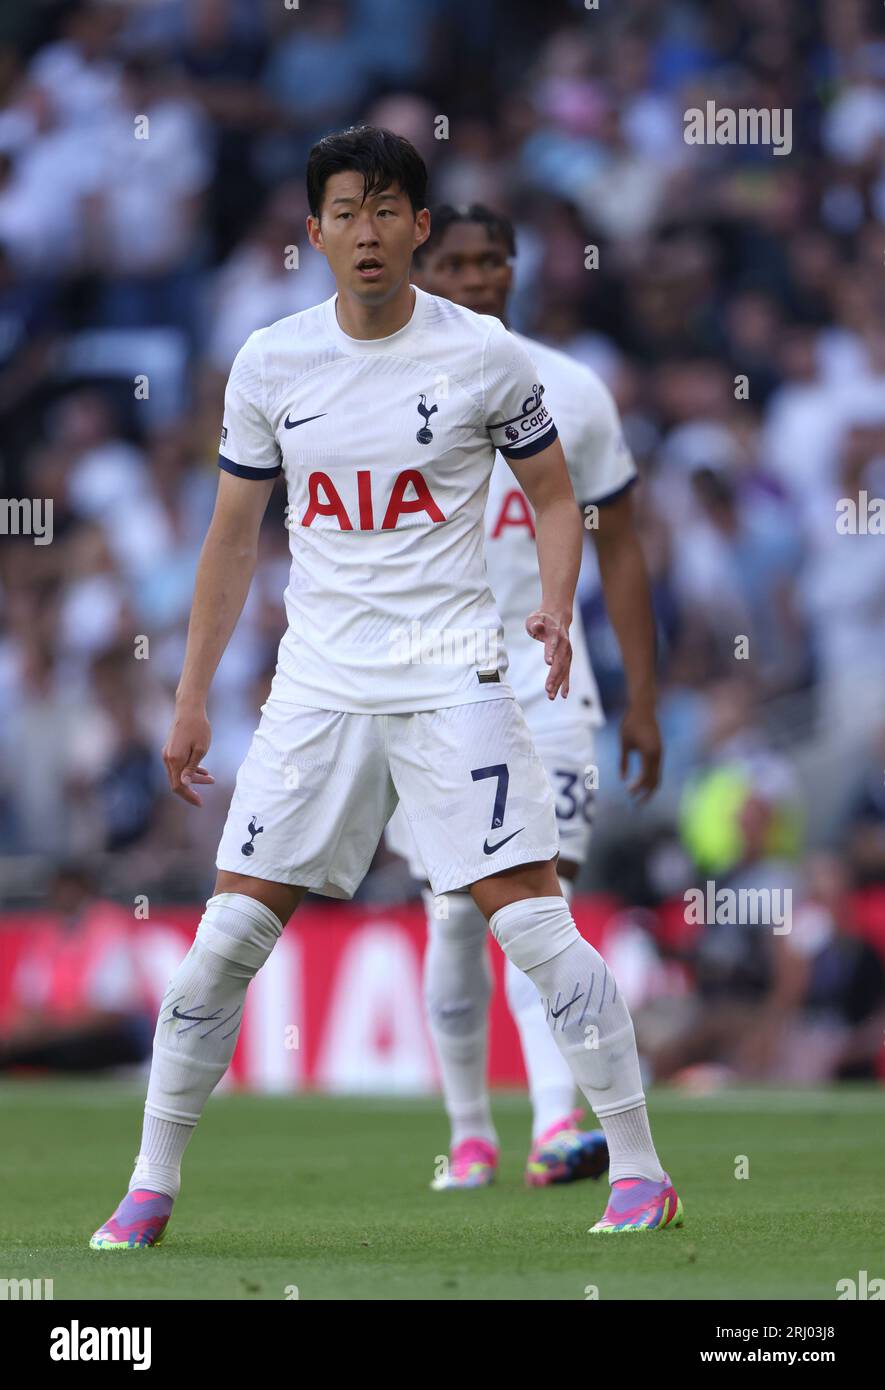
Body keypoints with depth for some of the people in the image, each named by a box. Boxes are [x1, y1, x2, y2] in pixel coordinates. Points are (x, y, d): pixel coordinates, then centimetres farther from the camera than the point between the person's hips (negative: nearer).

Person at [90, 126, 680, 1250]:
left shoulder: (484, 354, -3)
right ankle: (151, 1187, 9)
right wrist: (191, 696, 11)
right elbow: (233, 536, 13)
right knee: (229, 934, -3)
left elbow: (553, 494, 8)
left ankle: (641, 1173, -3)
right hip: (318, 683, 2)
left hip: (453, 681, -2)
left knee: (531, 922, -11)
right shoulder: (268, 364, 4)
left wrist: (554, 609, -11)